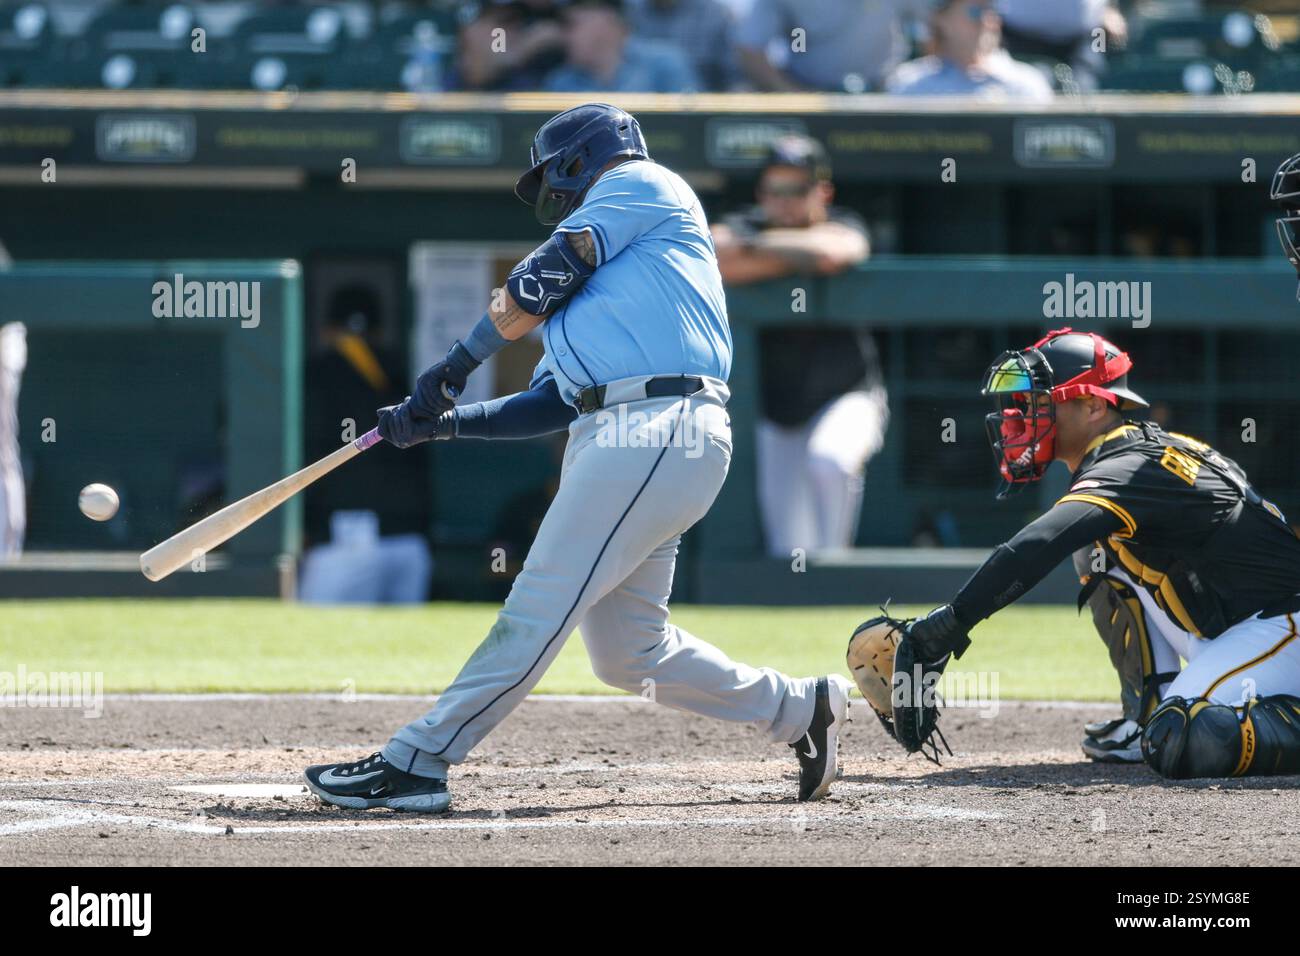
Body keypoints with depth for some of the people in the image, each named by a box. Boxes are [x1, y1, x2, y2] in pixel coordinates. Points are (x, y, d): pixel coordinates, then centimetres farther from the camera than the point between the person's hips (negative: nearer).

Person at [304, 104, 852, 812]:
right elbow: (552, 405, 24)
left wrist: (454, 367, 3)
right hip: (614, 436, 9)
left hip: (660, 430, -9)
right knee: (629, 654, 9)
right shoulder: (592, 280, 33)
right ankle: (800, 709, 19)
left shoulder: (641, 182, 8)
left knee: (536, 611, -11)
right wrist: (445, 422, 16)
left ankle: (415, 762, -14)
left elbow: (527, 298, -3)